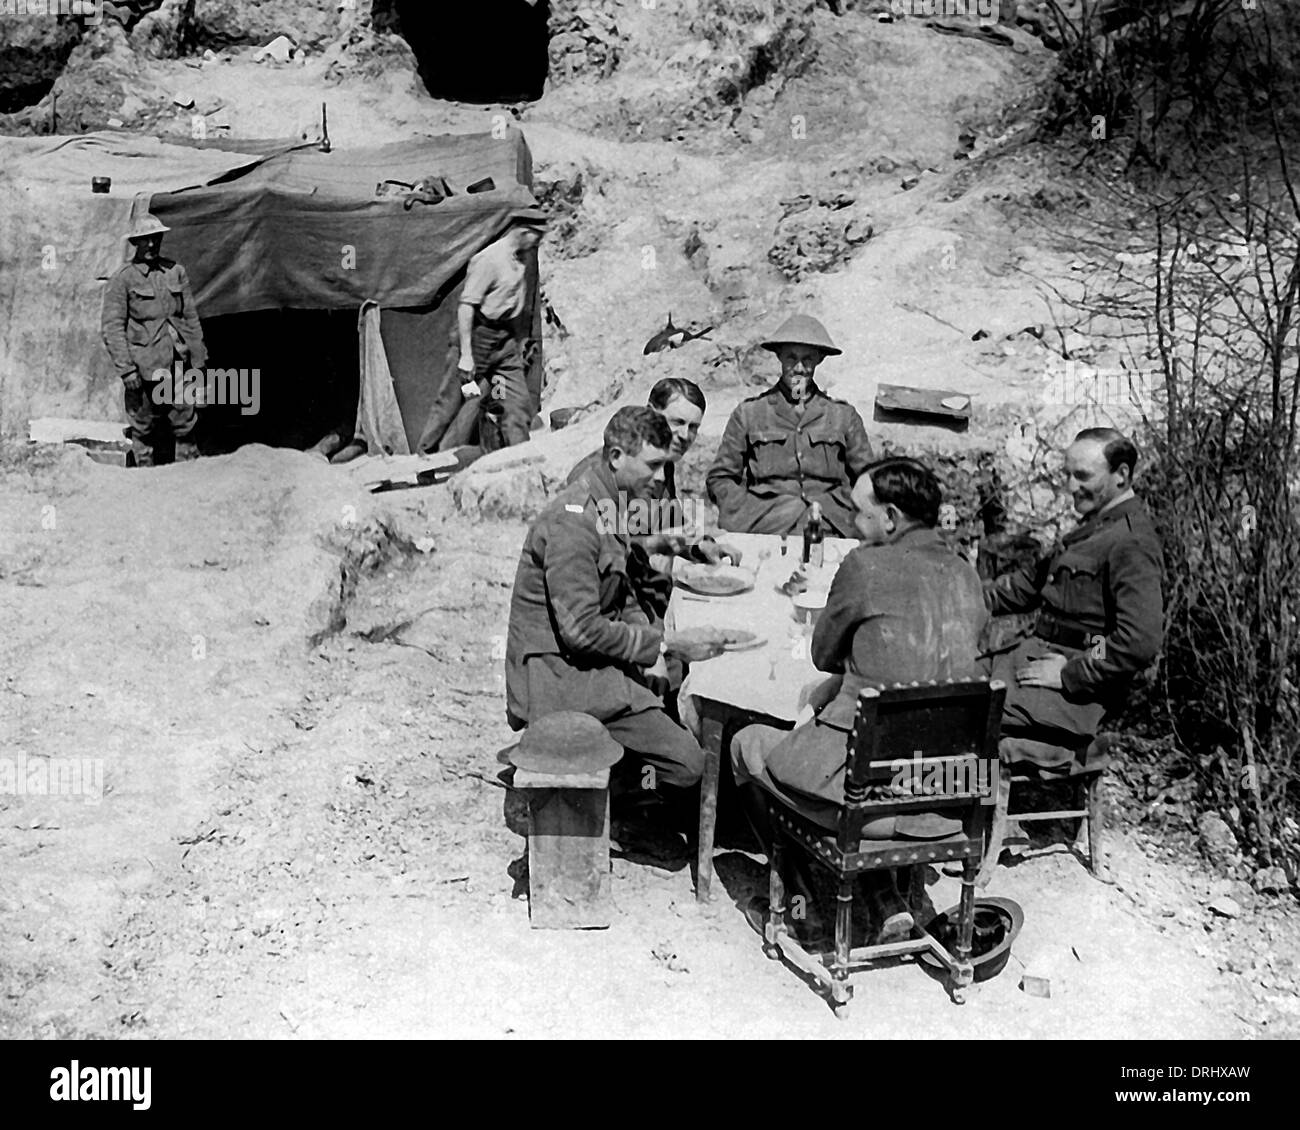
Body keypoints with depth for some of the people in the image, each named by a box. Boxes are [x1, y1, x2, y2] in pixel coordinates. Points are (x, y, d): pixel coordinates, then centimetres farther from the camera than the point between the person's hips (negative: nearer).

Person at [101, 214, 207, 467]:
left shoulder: (176, 271, 10)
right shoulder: (123, 280, -3)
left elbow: (190, 317, 15)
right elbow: (111, 327, -5)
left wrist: (198, 358, 12)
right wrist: (125, 369, -13)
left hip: (178, 363, 4)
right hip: (144, 367, -3)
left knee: (185, 422, 4)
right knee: (144, 427, 3)